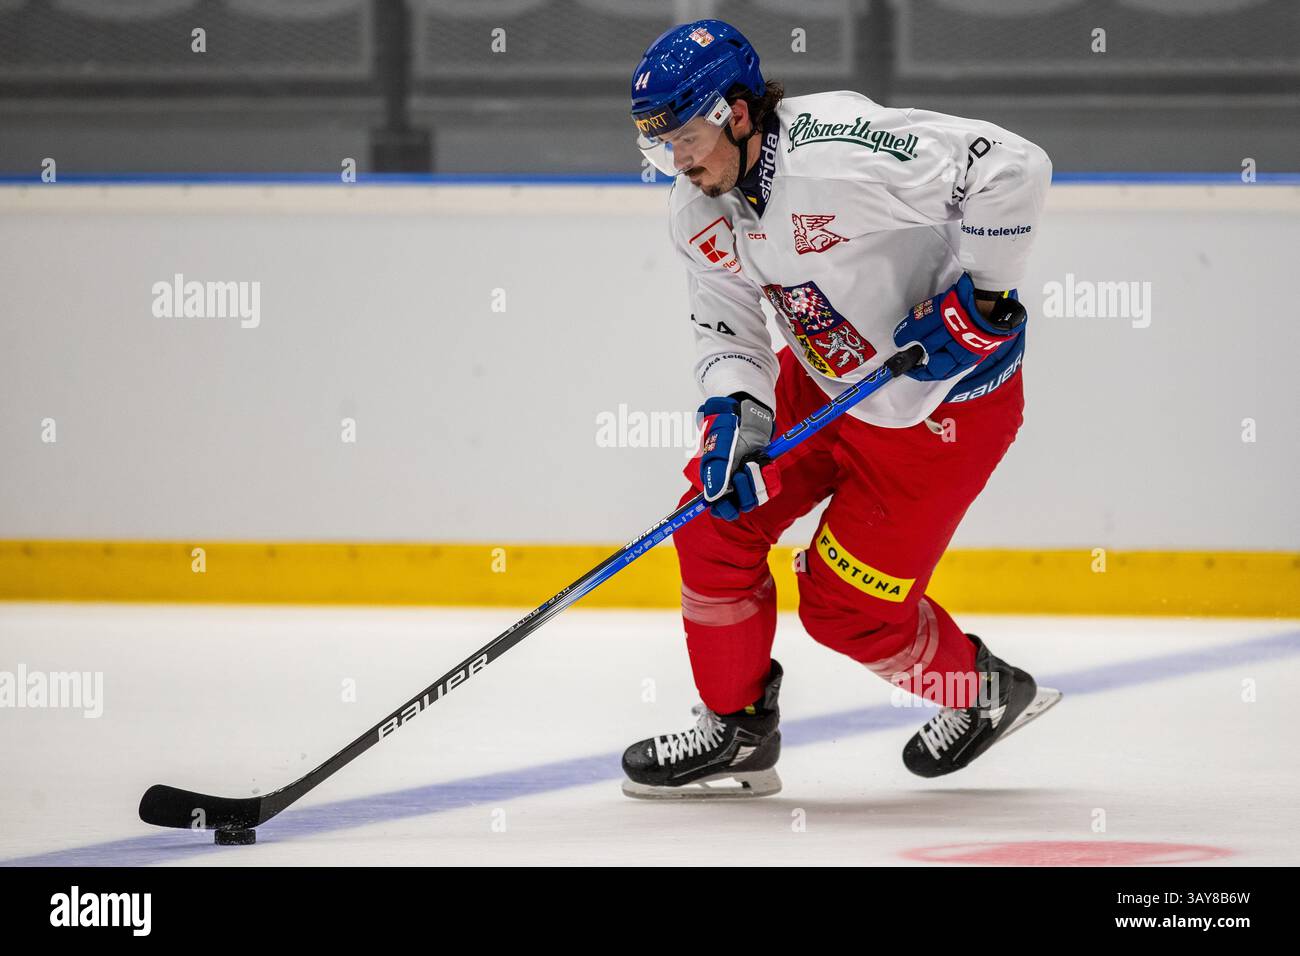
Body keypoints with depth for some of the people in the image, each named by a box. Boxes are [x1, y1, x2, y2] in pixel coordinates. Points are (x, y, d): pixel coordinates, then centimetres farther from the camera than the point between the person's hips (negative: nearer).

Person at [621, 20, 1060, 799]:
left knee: (845, 606, -2)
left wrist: (981, 296, -28)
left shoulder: (833, 150, -33)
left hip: (946, 400, -8)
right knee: (716, 523, -1)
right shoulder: (699, 208, -5)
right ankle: (738, 733, 15)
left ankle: (984, 693, 25)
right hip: (824, 380, 8)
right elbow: (727, 329, 3)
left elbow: (1013, 167, -36)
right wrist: (733, 415, -17)